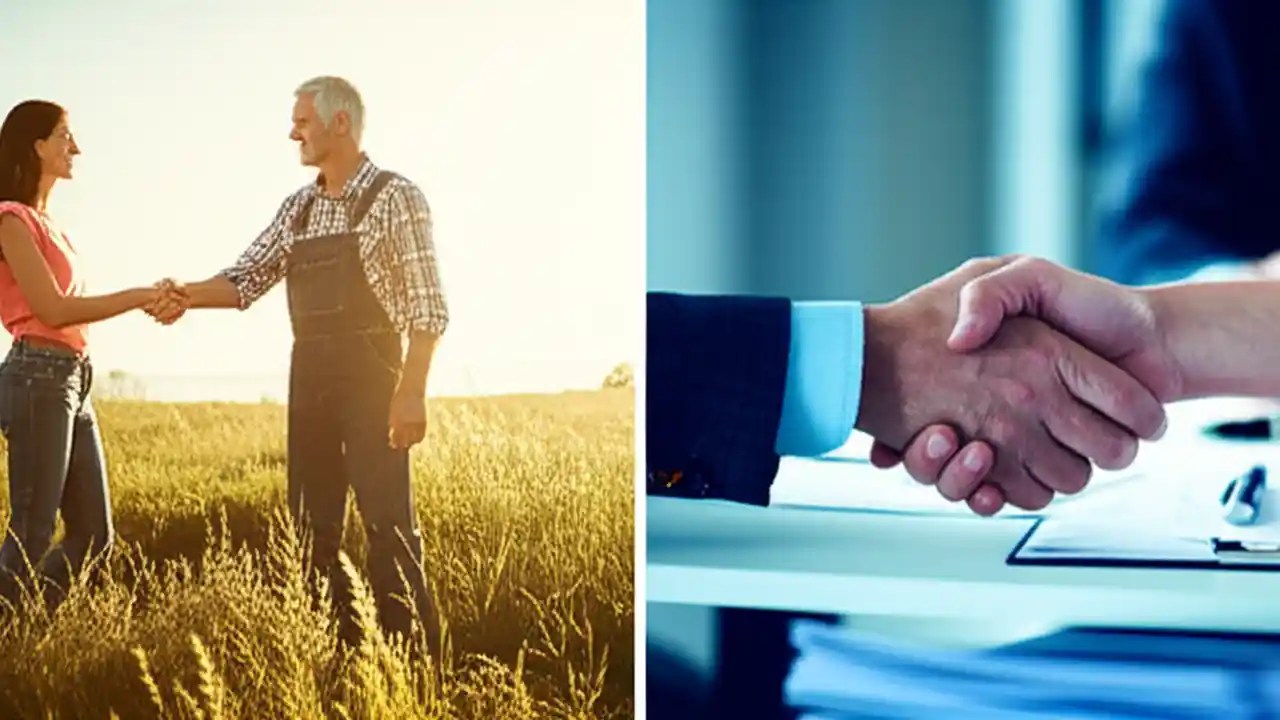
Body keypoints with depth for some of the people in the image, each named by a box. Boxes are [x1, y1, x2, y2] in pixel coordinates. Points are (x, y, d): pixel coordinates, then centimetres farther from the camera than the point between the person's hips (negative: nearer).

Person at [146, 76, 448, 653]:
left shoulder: (395, 197, -6)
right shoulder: (299, 207, 14)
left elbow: (427, 305, -10)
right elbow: (247, 279, 12)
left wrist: (413, 393, -17)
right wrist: (188, 296, -6)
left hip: (371, 375, -7)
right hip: (310, 377, 7)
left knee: (388, 525, -8)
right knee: (312, 525, 8)